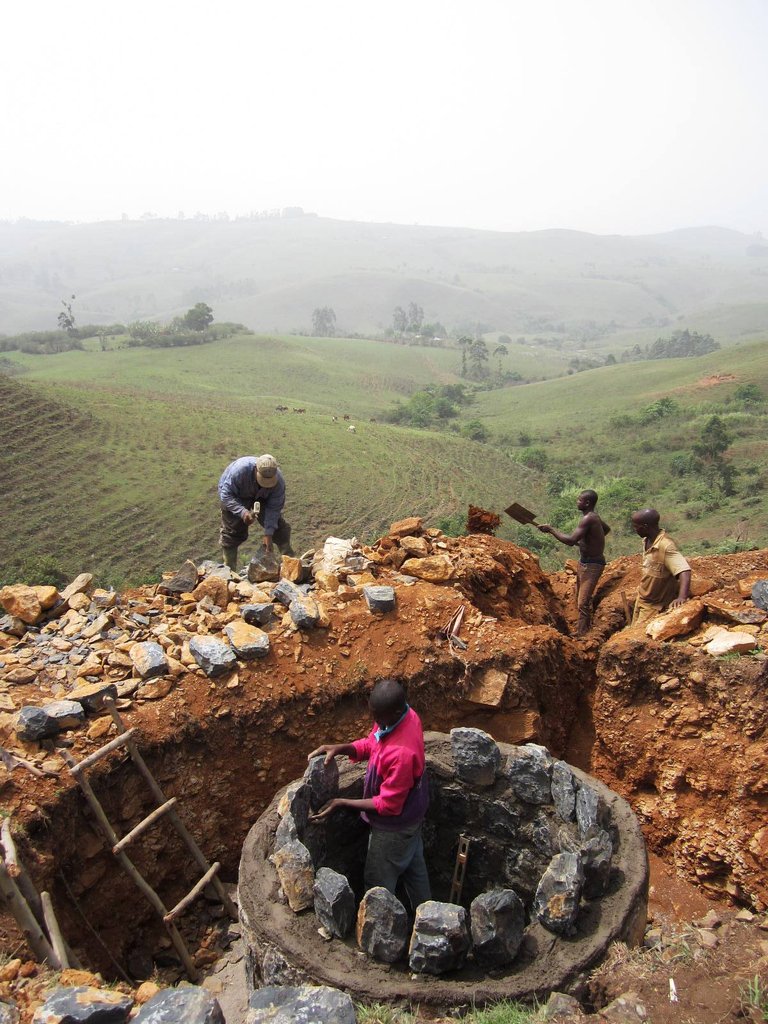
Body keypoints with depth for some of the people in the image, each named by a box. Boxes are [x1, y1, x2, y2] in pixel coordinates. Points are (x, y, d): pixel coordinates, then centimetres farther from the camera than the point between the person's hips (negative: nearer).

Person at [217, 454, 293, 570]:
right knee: (231, 533, -5)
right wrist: (243, 512, -48)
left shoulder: (279, 481, -32)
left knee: (278, 525, -7)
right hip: (236, 498, -2)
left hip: (261, 498, 2)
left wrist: (268, 533, -31)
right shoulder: (239, 470, -42)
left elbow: (273, 508, -25)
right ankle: (229, 569, 10)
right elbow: (225, 495, -35)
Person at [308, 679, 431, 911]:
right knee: (414, 866, 28)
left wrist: (342, 803, -25)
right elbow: (370, 745, 0)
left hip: (394, 825, -9)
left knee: (379, 885, 14)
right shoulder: (405, 715, -15)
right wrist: (340, 748, -17)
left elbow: (388, 805, -29)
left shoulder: (402, 753, -41)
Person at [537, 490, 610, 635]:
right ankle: (583, 630, 31)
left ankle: (582, 635, -11)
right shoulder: (593, 516, 7)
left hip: (592, 565, -11)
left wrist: (551, 529, -22)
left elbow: (570, 540, -32)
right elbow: (607, 529, 27)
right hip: (585, 562, 11)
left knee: (583, 603, -13)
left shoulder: (588, 519, -23)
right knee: (581, 600, 19)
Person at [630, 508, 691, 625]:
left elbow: (684, 571, -36)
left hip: (655, 606, -8)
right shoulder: (646, 541, -2)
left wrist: (682, 597, -50)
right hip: (641, 600, 8)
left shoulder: (666, 546, -27)